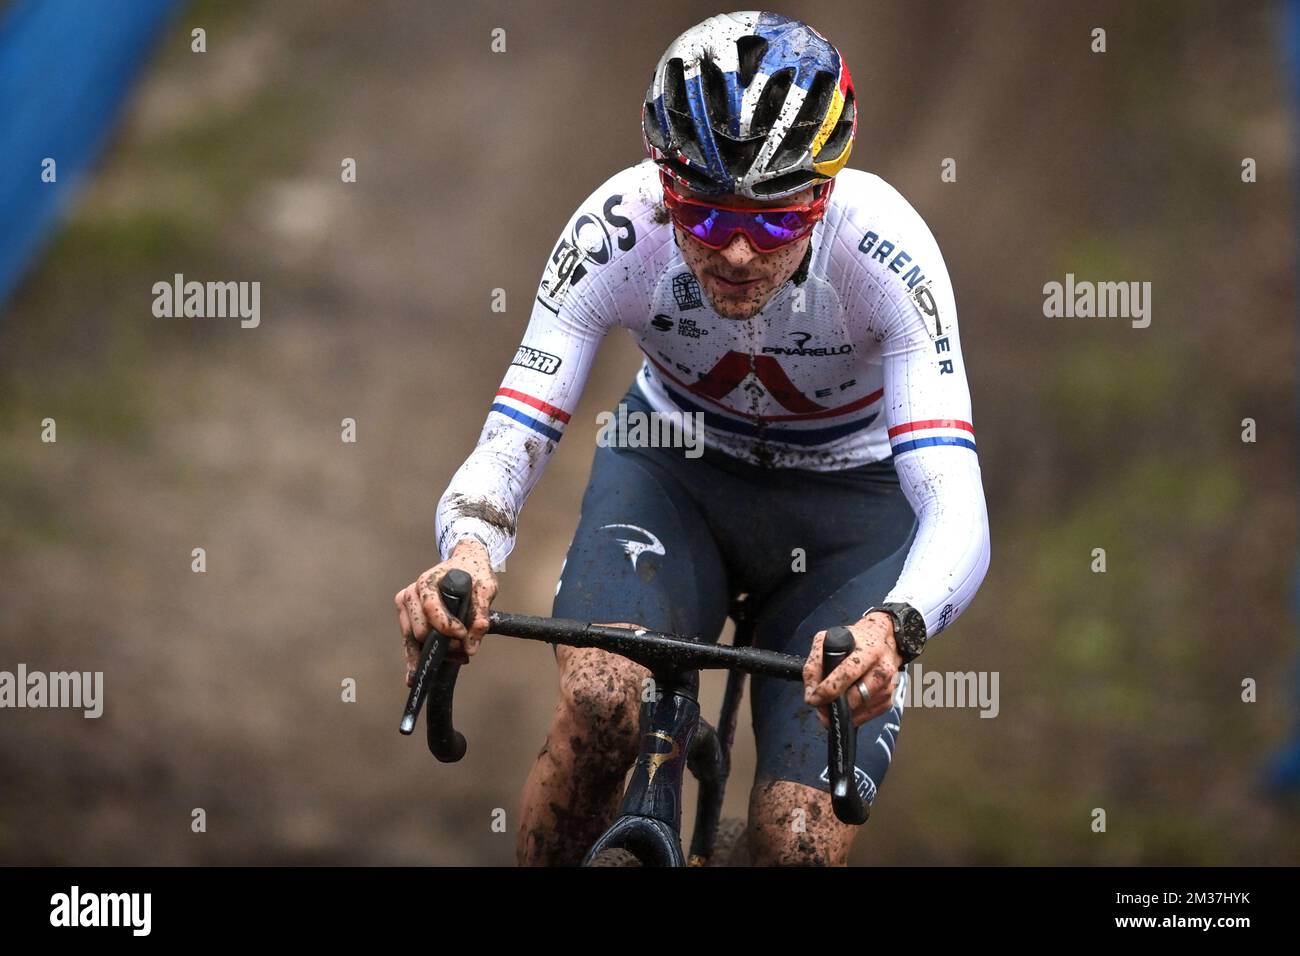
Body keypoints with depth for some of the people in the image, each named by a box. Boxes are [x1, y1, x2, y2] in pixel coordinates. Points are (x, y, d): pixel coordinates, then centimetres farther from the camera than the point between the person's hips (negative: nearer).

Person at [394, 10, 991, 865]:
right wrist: (467, 554, -56)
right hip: (675, 470, 1)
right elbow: (509, 445, -32)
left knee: (800, 845, -17)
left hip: (849, 505, -1)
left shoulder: (880, 246, -33)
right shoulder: (619, 229, -29)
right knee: (602, 703, -30)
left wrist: (894, 627, -63)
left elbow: (958, 513, -41)